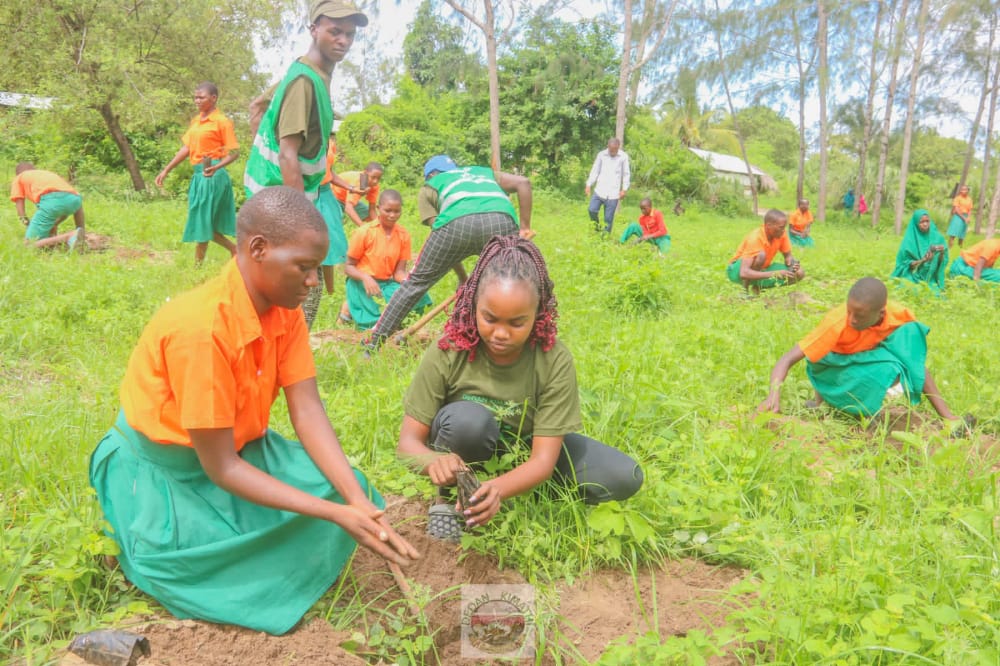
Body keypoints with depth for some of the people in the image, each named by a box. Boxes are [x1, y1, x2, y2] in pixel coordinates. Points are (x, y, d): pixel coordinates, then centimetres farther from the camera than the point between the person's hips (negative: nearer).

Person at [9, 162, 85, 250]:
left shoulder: (17, 179, 30)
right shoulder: (49, 174, 42)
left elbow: (21, 214, 19)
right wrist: (54, 225, 38)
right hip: (73, 199, 5)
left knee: (29, 244, 2)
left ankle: (70, 237, -21)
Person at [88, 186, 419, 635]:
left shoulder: (285, 308, -10)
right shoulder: (201, 328, -33)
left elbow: (308, 413, -15)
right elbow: (220, 468, -28)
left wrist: (359, 501, -27)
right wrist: (337, 514, -31)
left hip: (242, 445, 6)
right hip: (166, 466, -6)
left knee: (344, 492, -9)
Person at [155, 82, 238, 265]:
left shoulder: (222, 121, -8)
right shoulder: (195, 121, 14)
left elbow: (234, 152, -12)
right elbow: (186, 148, 17)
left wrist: (217, 167, -28)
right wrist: (166, 170, 15)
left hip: (212, 176, -8)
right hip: (198, 174, 8)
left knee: (202, 222, -3)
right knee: (204, 222, 11)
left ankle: (197, 266, 7)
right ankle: (235, 250, 23)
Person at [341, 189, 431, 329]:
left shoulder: (404, 235, 0)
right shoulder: (364, 232, -11)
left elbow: (399, 271, -2)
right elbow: (349, 267, -6)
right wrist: (365, 278, -27)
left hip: (387, 283, 4)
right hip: (362, 282, -3)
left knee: (419, 296, -25)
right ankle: (352, 307, 7)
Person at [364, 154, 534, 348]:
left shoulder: (428, 188, 34)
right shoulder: (485, 172, 41)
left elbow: (439, 232, 22)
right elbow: (523, 183, 23)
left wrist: (462, 278, 26)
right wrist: (524, 227, 22)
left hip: (457, 223, -1)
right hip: (502, 220, 1)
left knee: (417, 281, 17)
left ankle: (376, 340, 25)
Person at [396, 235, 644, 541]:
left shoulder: (555, 361, -25)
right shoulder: (448, 353, -25)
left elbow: (544, 458, -28)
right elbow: (408, 441, -22)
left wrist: (499, 488, -49)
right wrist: (435, 460, -46)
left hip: (523, 451, 2)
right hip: (469, 449, -2)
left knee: (624, 478, -17)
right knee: (467, 419, -37)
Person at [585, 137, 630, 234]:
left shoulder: (624, 156, -3)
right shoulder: (601, 155, 1)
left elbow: (626, 174, 3)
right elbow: (595, 170, 6)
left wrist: (624, 189, -4)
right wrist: (589, 185, -2)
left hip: (613, 193, -2)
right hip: (599, 190, 2)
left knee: (608, 217, 1)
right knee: (592, 209, -11)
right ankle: (597, 226, 16)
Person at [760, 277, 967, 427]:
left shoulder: (898, 315, -24)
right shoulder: (837, 323, -32)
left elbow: (917, 360, -13)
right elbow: (787, 360, -35)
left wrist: (946, 415, -17)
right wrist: (774, 397, -52)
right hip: (838, 366, -4)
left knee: (911, 331, -23)